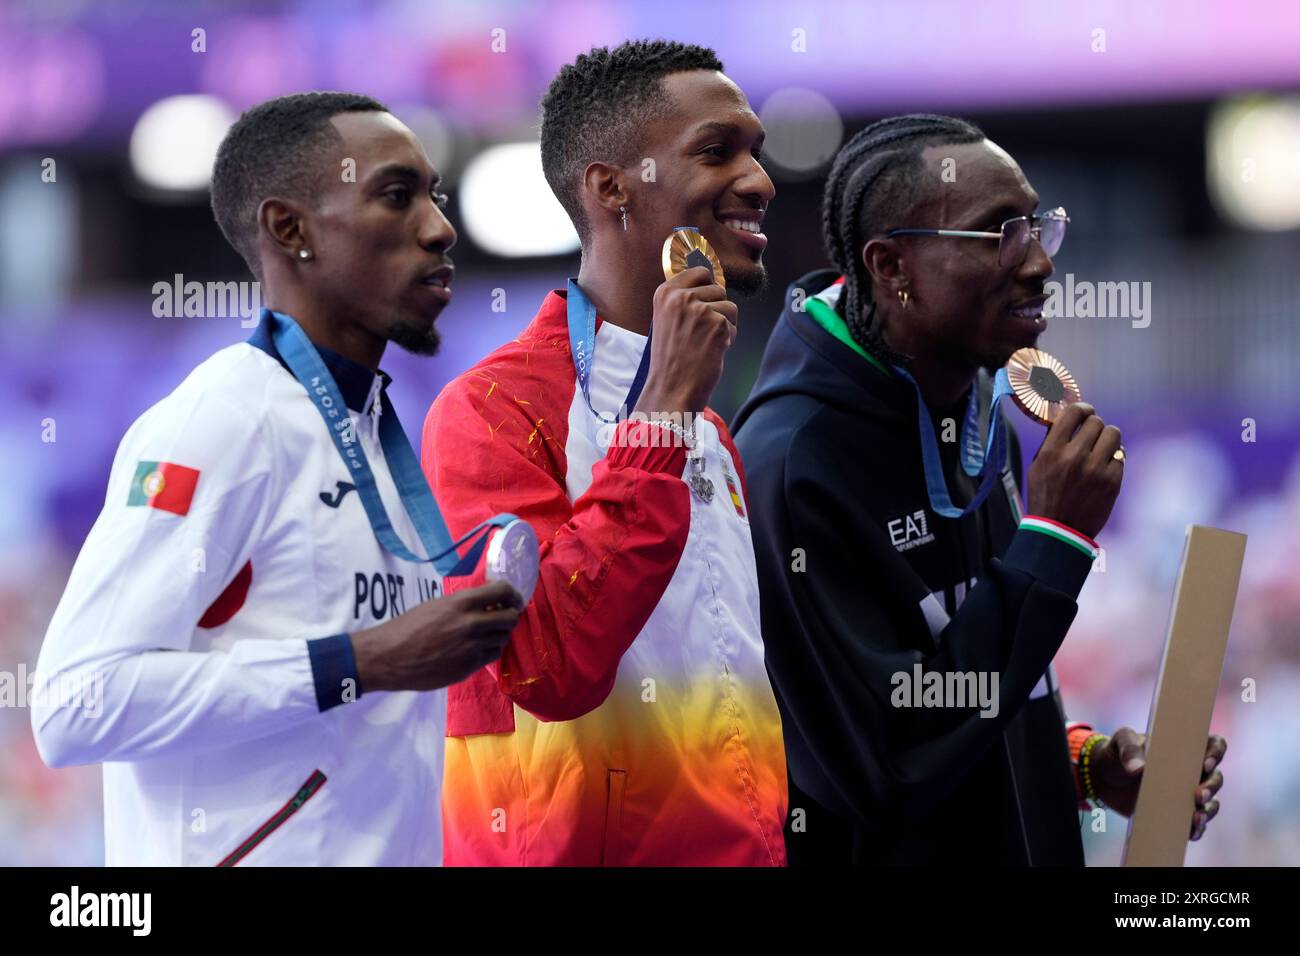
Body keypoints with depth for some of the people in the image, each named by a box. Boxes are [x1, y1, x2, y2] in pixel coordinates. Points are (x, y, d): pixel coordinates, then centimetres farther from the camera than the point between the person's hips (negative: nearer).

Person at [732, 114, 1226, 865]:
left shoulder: (979, 424, 4)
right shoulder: (794, 464, -22)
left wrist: (1081, 761, -4)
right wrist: (1054, 540, -23)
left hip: (1020, 843, 8)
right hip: (864, 848, -7)